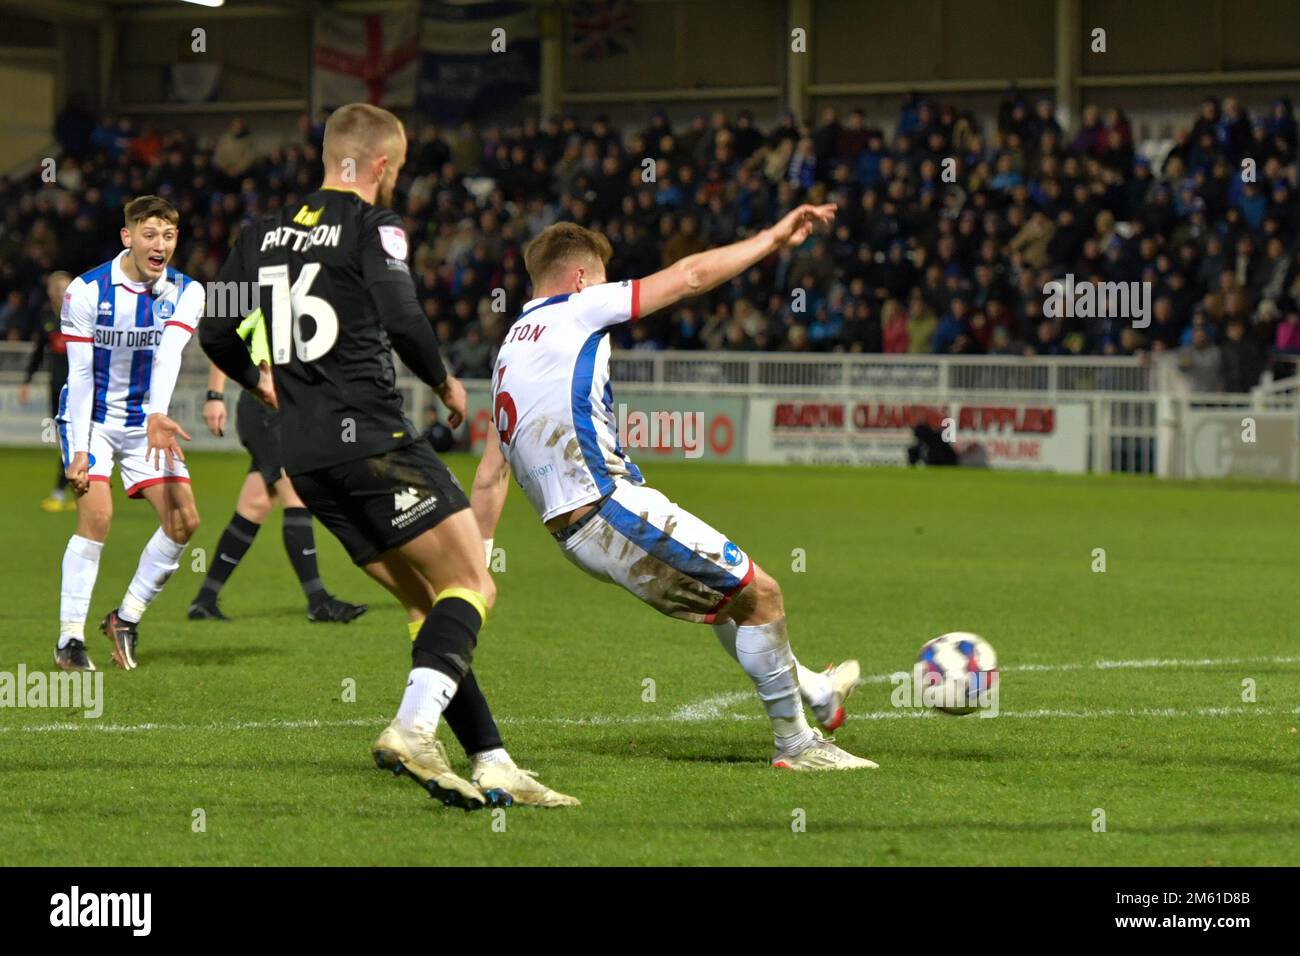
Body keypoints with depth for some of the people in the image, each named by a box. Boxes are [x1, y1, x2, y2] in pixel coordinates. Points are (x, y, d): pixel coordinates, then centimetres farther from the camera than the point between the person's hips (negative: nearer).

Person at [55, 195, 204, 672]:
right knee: (97, 514, -21)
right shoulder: (86, 290, -15)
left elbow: (168, 356, -26)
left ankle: (127, 618, 12)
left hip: (145, 421, 4)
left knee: (184, 520, -7)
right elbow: (80, 375, -13)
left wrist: (157, 417, -42)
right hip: (92, 418, -4)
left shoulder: (185, 293, -8)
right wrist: (78, 450, -20)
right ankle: (69, 638, -14)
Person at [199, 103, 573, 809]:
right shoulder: (371, 226, -4)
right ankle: (412, 728, -27)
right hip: (371, 436, -8)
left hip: (304, 453, 8)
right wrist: (445, 384, 0)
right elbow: (402, 319, -18)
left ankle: (491, 765, 6)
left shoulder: (261, 235, 15)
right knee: (472, 585, -6)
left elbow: (215, 335, 18)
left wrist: (261, 382, 37)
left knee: (425, 602, 11)